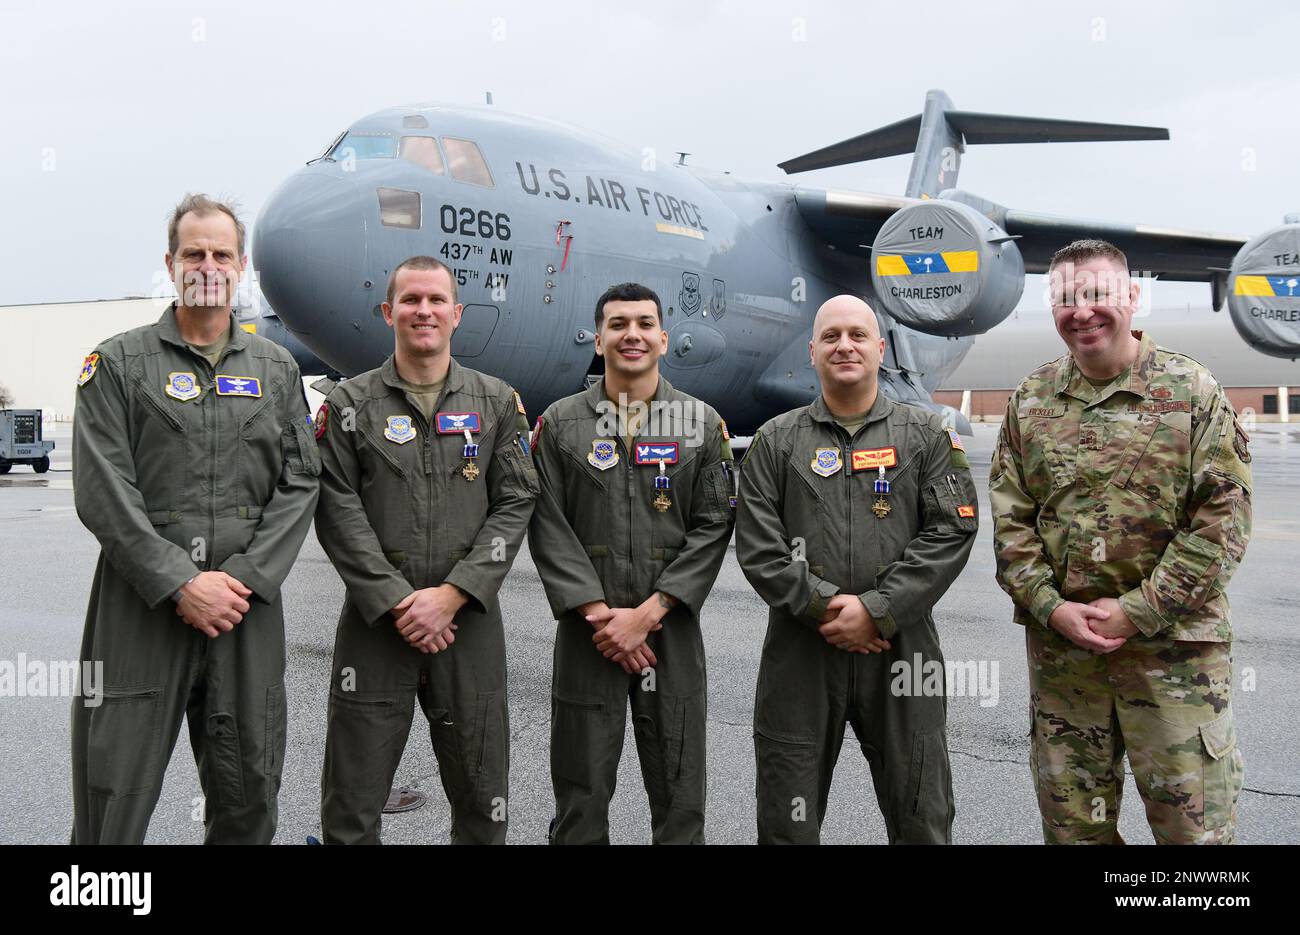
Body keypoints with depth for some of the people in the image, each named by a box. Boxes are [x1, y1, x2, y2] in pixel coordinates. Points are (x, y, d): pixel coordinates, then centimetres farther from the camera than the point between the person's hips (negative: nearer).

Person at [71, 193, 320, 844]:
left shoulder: (277, 369, 12)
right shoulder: (119, 363, 3)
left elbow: (299, 482, 5)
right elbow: (103, 493, -5)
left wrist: (245, 579, -8)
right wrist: (180, 584, -13)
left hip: (248, 605, 3)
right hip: (143, 607, -2)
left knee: (248, 796, 10)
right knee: (115, 797, 2)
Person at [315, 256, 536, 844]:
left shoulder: (498, 403, 7)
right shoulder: (350, 404, 4)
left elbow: (515, 505, 0)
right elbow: (338, 513, -3)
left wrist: (452, 594, -10)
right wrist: (396, 602, -12)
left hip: (469, 619, 1)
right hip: (374, 621, -1)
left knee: (482, 797, 10)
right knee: (352, 805, 6)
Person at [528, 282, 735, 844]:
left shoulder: (703, 424, 5)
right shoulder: (560, 424, 5)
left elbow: (713, 527, -2)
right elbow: (548, 528, -2)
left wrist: (646, 614, -10)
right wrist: (598, 613, -11)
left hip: (671, 630, 0)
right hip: (587, 631, 0)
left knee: (680, 799, 7)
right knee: (581, 797, 8)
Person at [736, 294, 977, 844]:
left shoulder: (928, 437, 6)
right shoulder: (776, 442, 7)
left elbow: (951, 533, -4)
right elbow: (757, 546, -1)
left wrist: (875, 610, -12)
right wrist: (824, 609, -12)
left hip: (901, 650, 0)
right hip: (799, 652, 0)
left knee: (921, 820, 9)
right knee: (787, 824, 9)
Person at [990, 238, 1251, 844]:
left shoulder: (1193, 392, -3)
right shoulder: (1030, 402, 6)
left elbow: (1222, 520, -8)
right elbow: (1009, 519, 5)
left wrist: (1139, 611, -13)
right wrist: (1051, 608, -9)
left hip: (1176, 646, -3)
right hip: (1058, 646, 3)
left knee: (1194, 824, 4)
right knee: (1073, 822, 13)